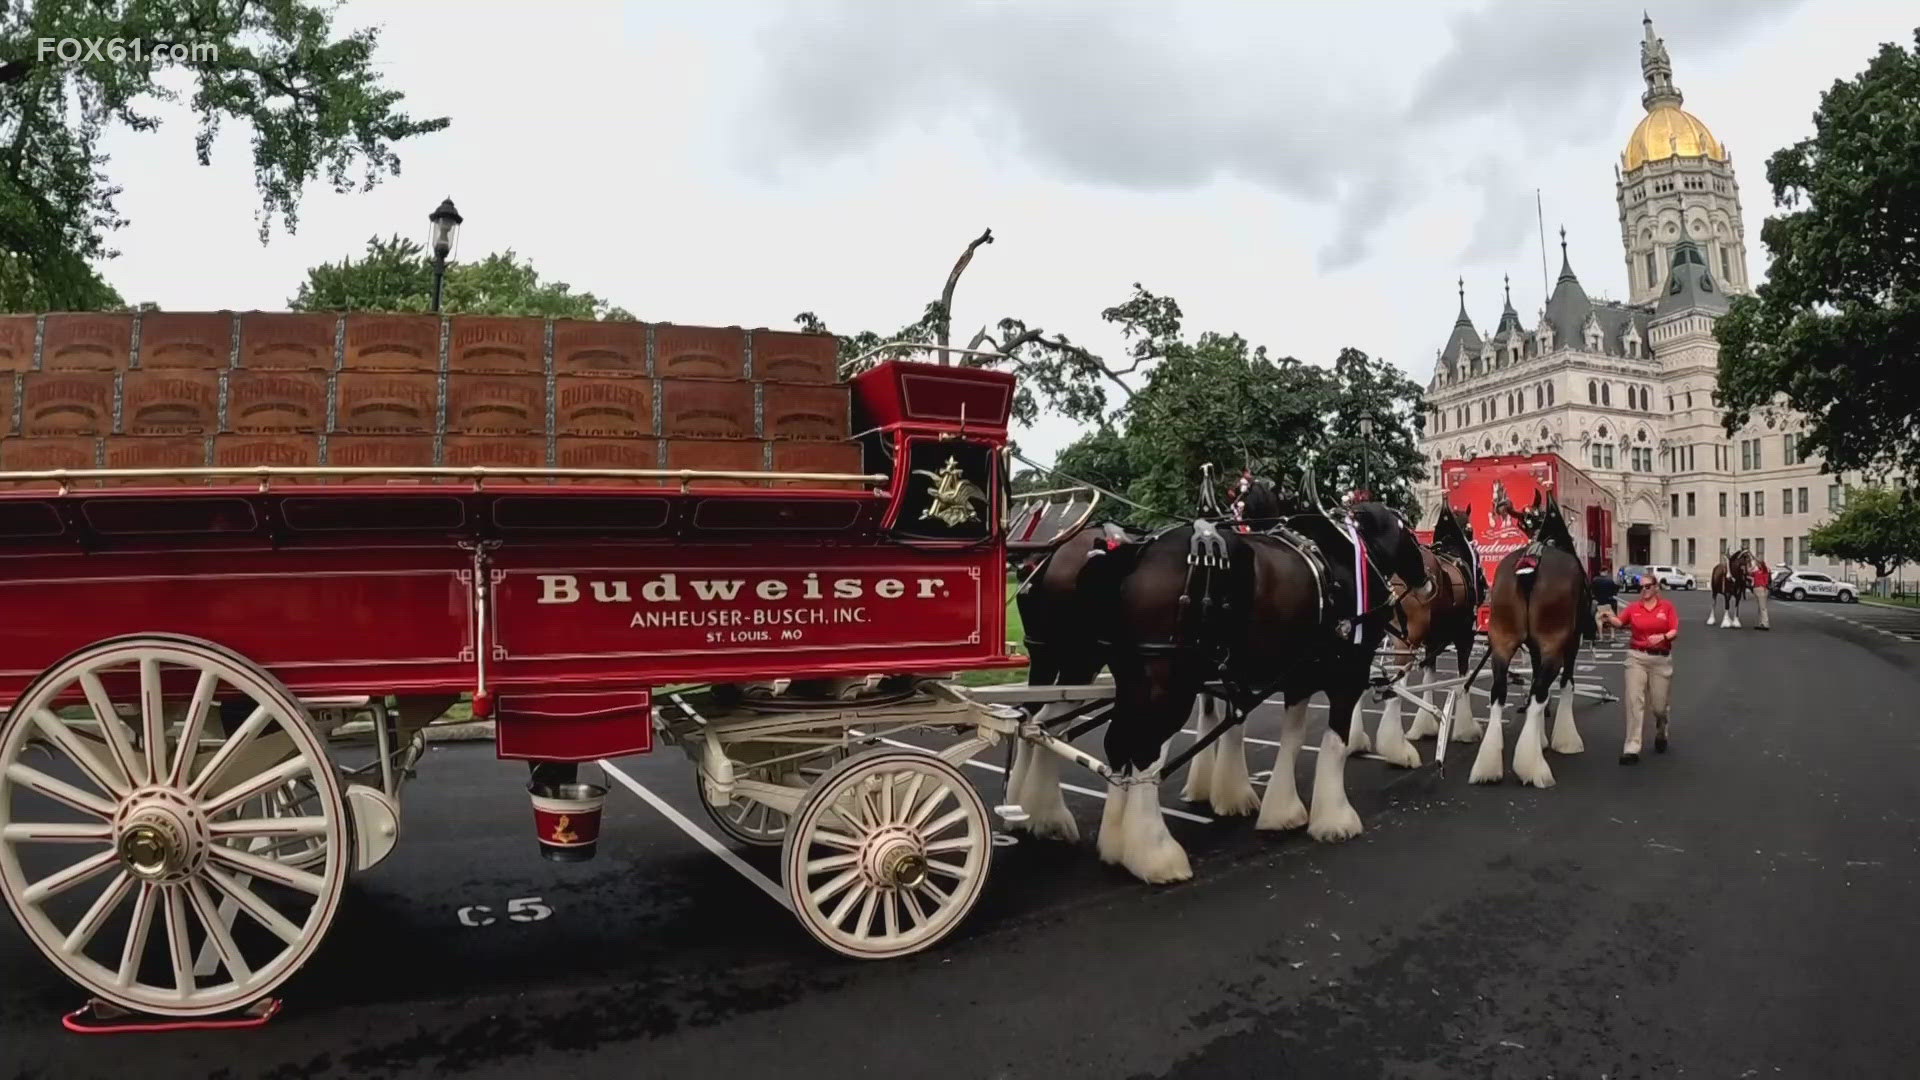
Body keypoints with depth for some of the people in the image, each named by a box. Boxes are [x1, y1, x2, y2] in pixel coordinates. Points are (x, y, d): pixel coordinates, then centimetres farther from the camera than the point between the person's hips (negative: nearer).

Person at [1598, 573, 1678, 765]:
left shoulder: (1667, 606, 1)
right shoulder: (1633, 607, 4)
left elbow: (1675, 631, -5)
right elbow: (1619, 621, -7)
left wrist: (1662, 637, -24)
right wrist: (1609, 618, -28)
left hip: (1661, 659, 0)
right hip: (1637, 658, 0)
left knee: (1659, 704, 8)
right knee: (1634, 701, -9)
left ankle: (1661, 733, 42)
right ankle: (1631, 748, -10)